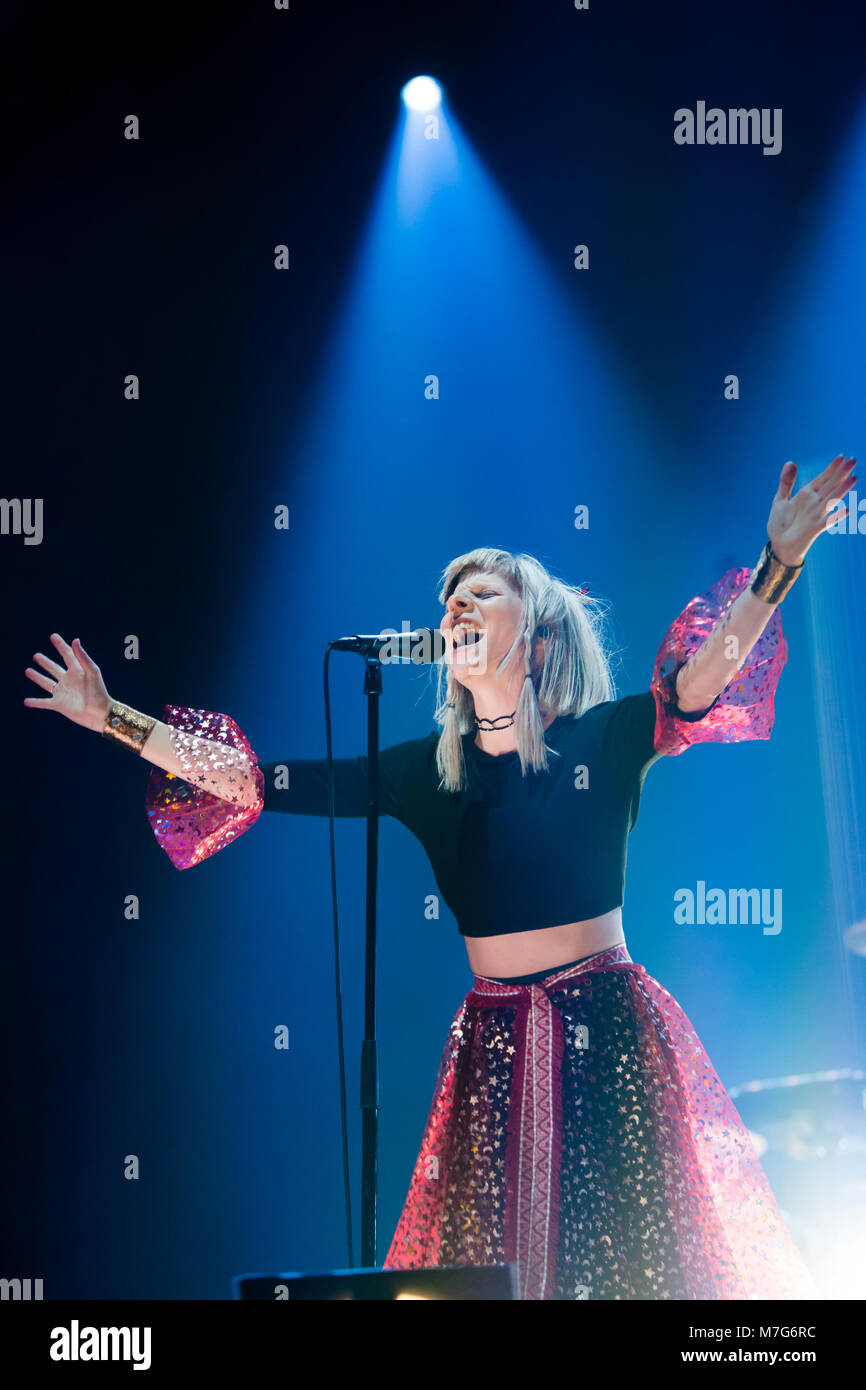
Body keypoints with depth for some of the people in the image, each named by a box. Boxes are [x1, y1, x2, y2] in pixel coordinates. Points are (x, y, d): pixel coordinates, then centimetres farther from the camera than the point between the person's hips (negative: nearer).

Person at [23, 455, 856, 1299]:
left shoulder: (603, 740, -3)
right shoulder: (427, 768, 5)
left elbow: (700, 681, -21)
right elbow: (257, 782, 7)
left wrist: (776, 566, -35)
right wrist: (114, 720, 6)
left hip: (608, 1032, -3)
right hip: (495, 1042, 3)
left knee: (636, 1255, 1)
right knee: (491, 1258, 8)